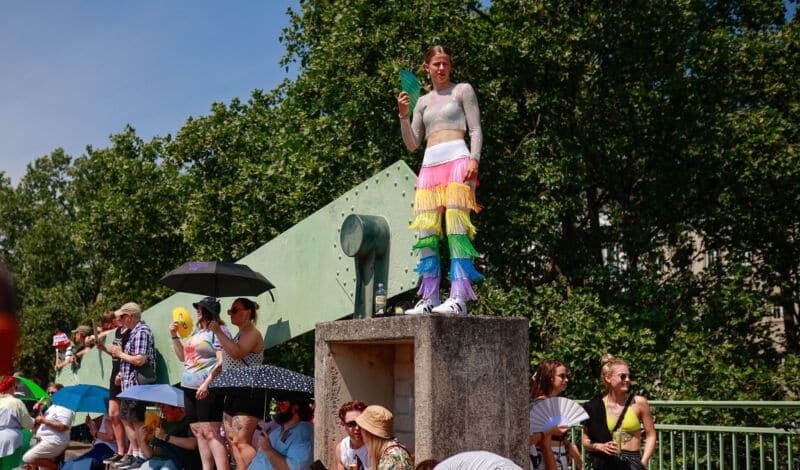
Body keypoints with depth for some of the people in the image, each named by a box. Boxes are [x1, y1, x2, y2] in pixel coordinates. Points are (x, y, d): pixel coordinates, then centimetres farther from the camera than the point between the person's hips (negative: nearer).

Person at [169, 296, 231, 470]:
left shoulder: (218, 330, -7)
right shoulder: (196, 332, 19)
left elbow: (222, 362, -15)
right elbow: (183, 357, 27)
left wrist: (207, 383, -22)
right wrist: (174, 336, 15)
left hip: (208, 389, -9)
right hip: (190, 388, 9)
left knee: (210, 432, -15)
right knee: (198, 432, 9)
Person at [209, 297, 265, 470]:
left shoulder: (252, 333, -9)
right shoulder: (238, 335, 21)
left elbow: (236, 352, -27)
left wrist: (218, 331, -18)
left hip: (249, 394, -10)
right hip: (233, 393, 10)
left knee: (241, 442, -17)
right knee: (232, 441, 8)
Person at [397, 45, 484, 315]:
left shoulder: (462, 90, 14)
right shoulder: (423, 102, 24)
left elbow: (476, 129, 5)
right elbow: (412, 144, 20)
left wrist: (473, 159, -11)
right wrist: (403, 115, 6)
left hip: (457, 160, -5)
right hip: (429, 166, 5)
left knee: (456, 227, -15)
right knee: (426, 232, -5)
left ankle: (459, 298, -22)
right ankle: (429, 298, -5)